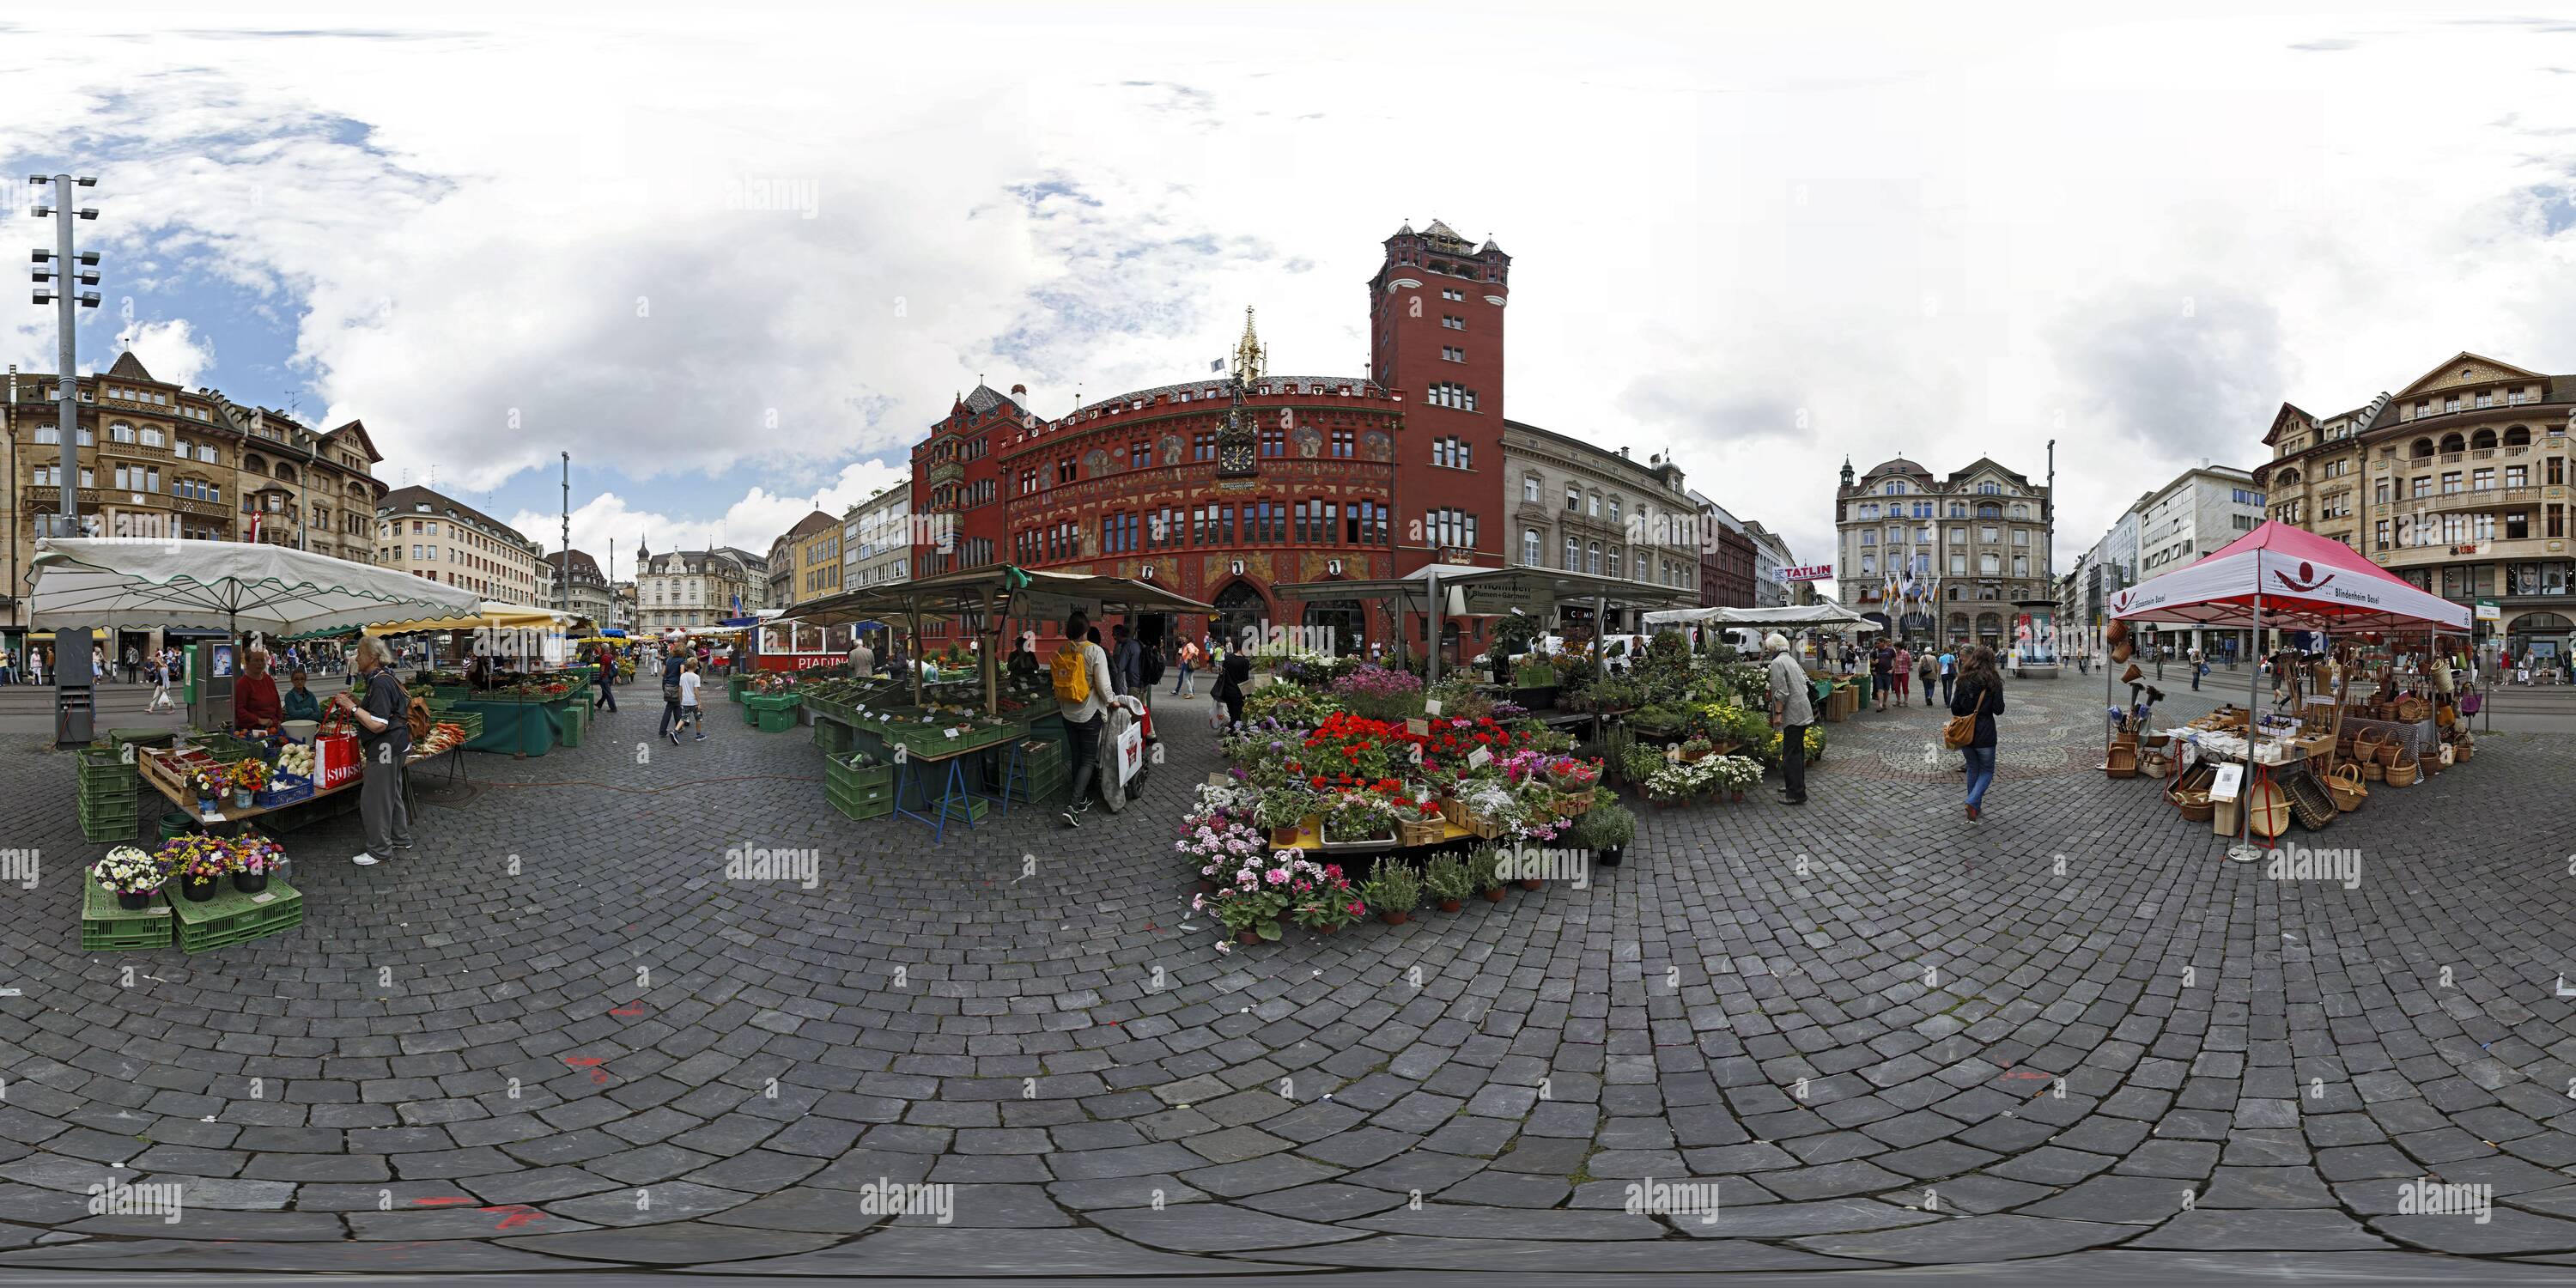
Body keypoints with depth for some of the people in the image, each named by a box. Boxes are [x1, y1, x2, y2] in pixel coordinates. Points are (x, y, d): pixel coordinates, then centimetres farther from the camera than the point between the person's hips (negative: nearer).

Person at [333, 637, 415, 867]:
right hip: (396, 747, 11)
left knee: (374, 799, -1)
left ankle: (378, 849, 7)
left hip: (385, 748, -11)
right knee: (392, 794, 21)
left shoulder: (380, 683, -21)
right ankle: (401, 839, 33)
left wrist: (352, 707, -19)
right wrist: (356, 702, 9)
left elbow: (378, 725, -26)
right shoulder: (385, 678, 11)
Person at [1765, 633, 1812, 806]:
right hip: (1803, 712, 10)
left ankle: (1796, 794, -7)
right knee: (1797, 751, 19)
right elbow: (1805, 682, 22)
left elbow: (1781, 692, -20)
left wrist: (1778, 713, -16)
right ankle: (1796, 785, 30)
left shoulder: (1777, 663, -12)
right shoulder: (1791, 660, 17)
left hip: (1793, 714, -10)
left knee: (1791, 754, -7)